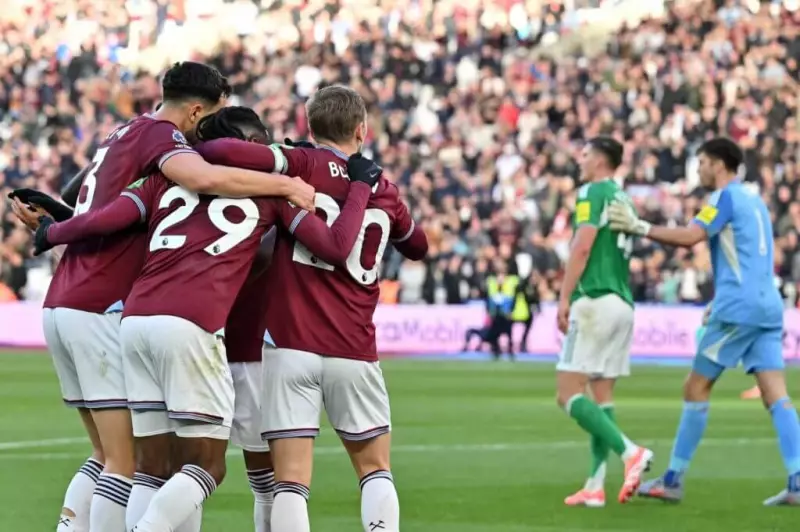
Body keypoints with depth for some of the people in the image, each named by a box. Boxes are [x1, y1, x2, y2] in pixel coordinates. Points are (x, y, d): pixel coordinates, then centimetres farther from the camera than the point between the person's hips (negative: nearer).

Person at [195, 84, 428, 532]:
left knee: (291, 479, -3)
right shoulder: (384, 192, 11)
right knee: (375, 469, 17)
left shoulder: (303, 166, -3)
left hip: (292, 348, -3)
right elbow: (418, 247, 31)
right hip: (354, 351, 3)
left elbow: (229, 153, -20)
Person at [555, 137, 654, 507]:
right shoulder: (623, 199, 19)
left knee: (569, 394, -9)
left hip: (596, 301, -9)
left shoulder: (593, 192, -6)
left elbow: (582, 246, -16)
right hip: (623, 304, 9)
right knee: (602, 397, 7)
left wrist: (564, 298, -15)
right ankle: (595, 486, 4)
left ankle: (630, 452, -21)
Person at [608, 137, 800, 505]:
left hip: (737, 309, -8)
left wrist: (639, 227, -15)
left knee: (696, 389, 2)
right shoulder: (753, 200, 21)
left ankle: (673, 480, 6)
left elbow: (690, 236, -19)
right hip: (767, 307, 8)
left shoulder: (727, 197, -6)